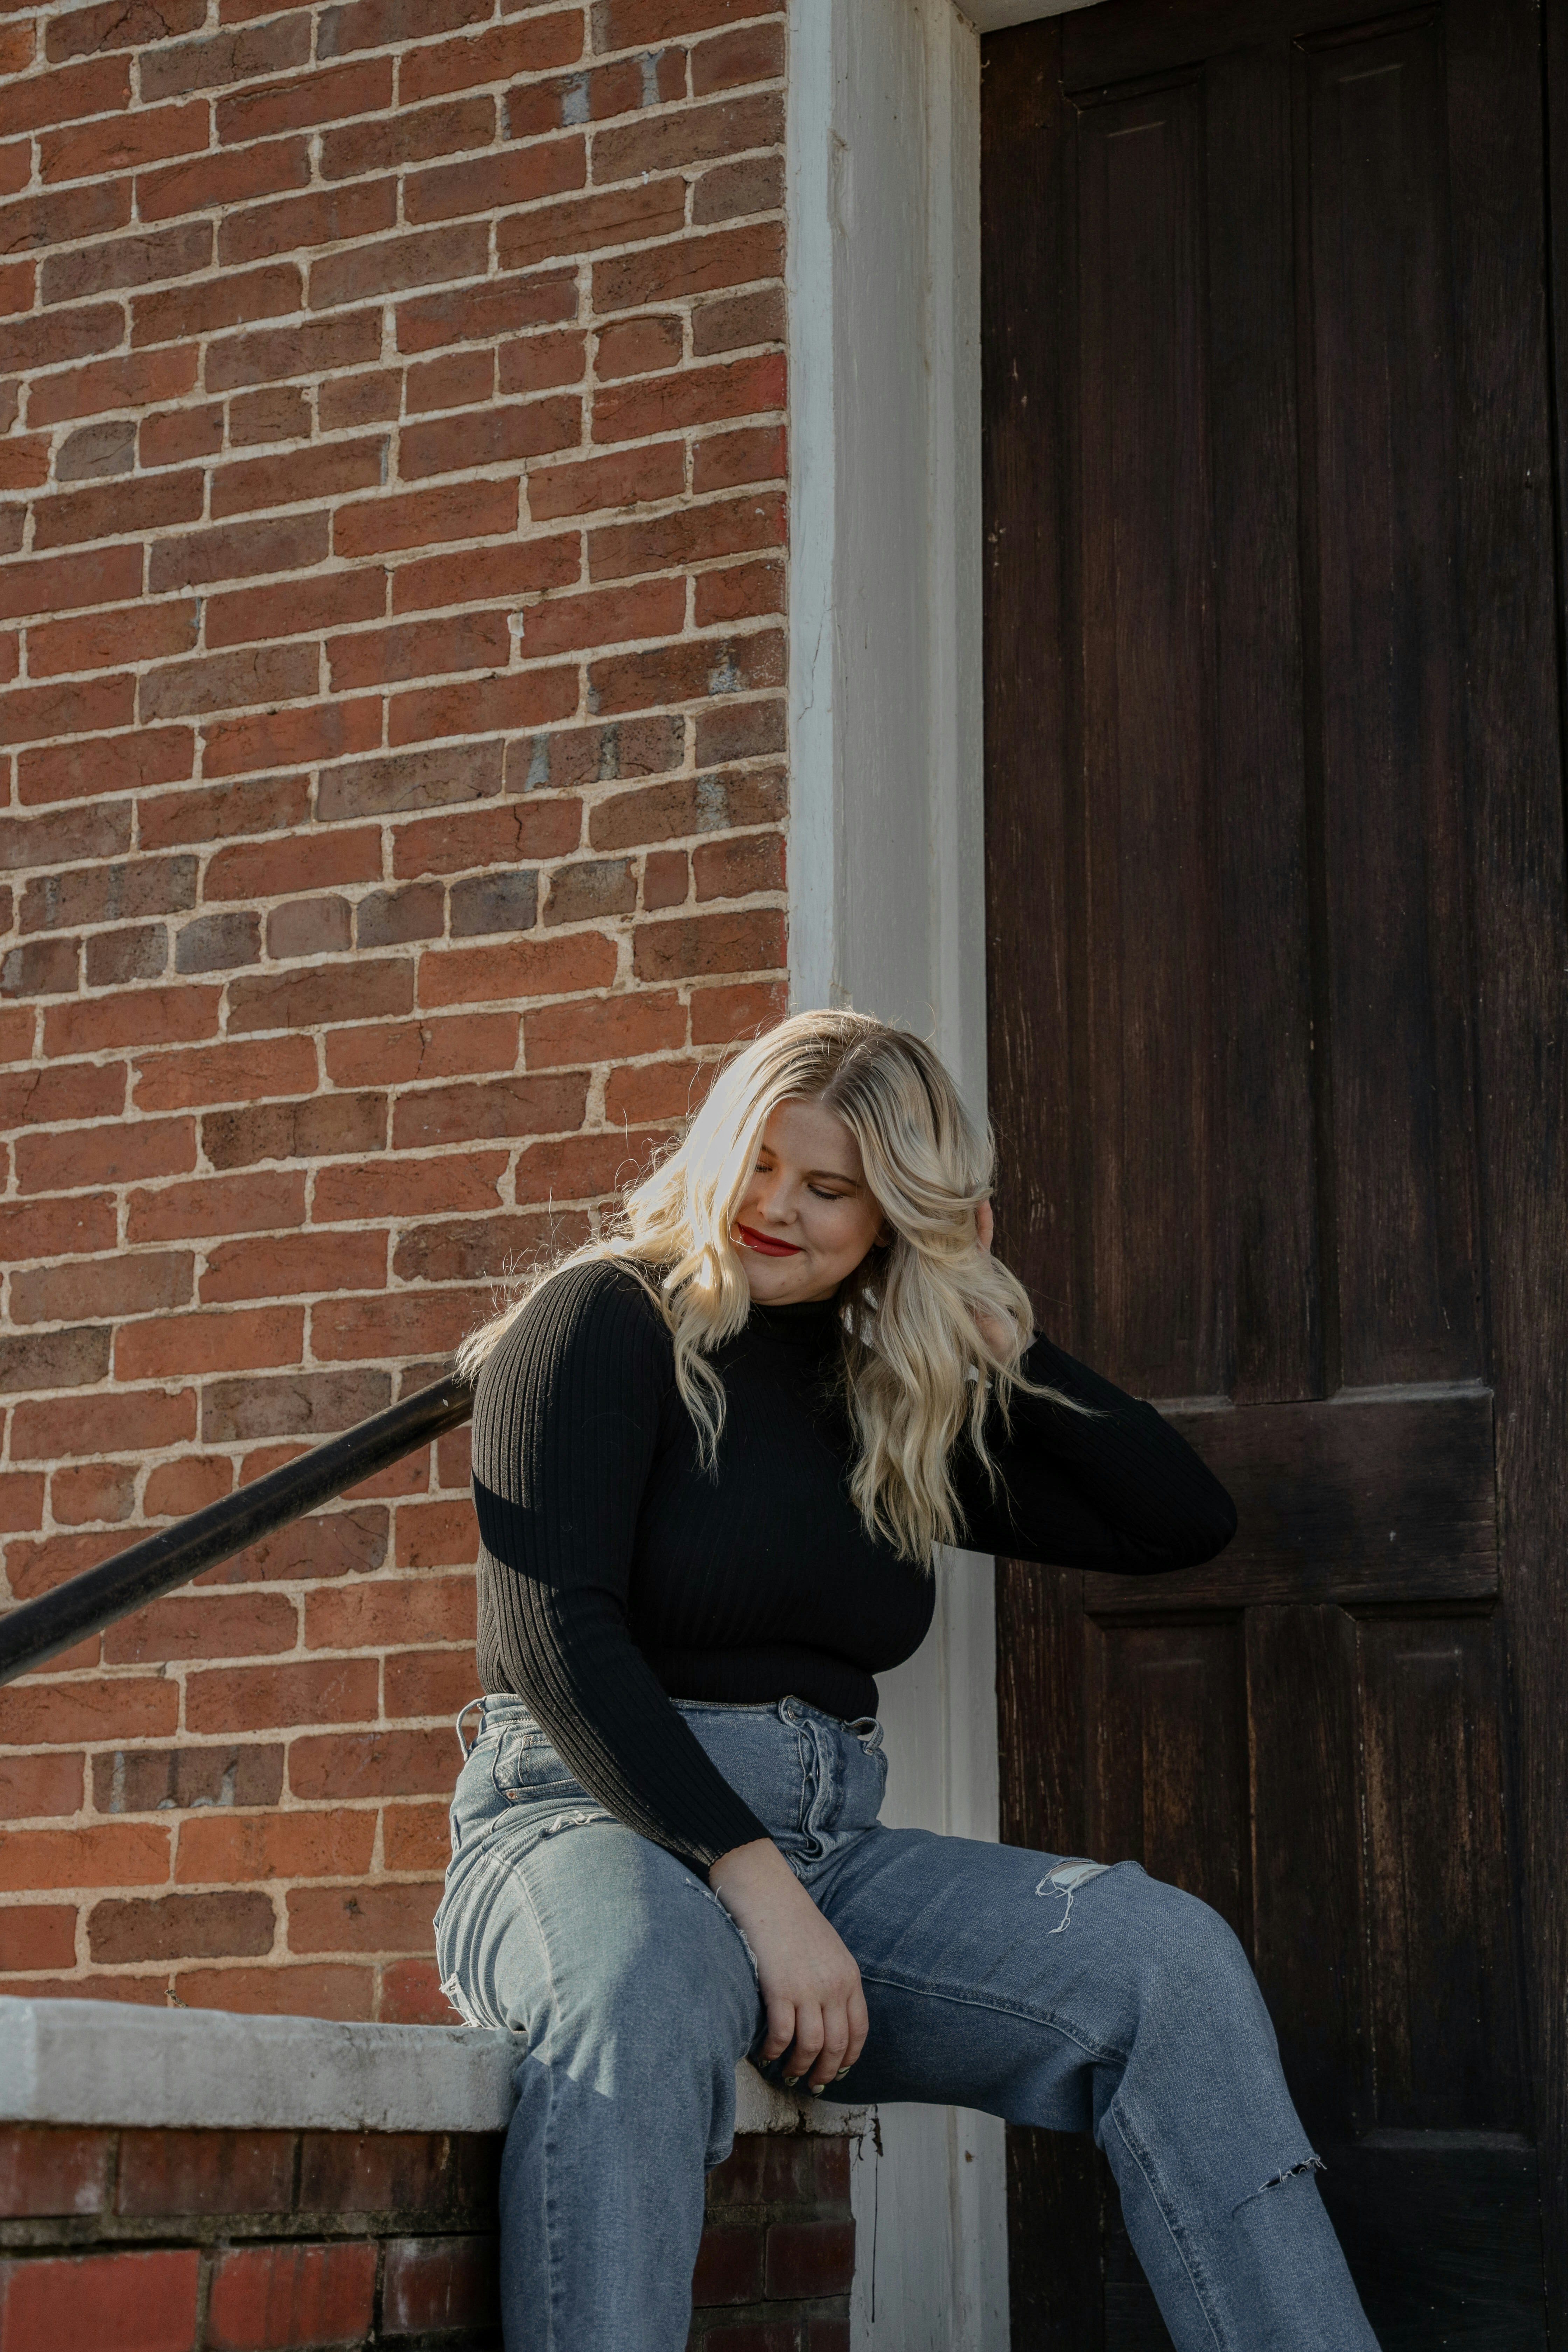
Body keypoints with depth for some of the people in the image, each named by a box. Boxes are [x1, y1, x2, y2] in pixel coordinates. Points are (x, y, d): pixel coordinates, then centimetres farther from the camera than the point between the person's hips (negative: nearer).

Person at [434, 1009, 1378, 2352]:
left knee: (1166, 1958, -19)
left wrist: (991, 1338, 11)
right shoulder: (609, 1320, 1)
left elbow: (1184, 1520, 19)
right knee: (646, 2000, -42)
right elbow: (554, 1634, -11)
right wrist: (752, 1881, -20)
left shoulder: (898, 1409, 17)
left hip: (830, 1844, 5)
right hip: (588, 1820, -5)